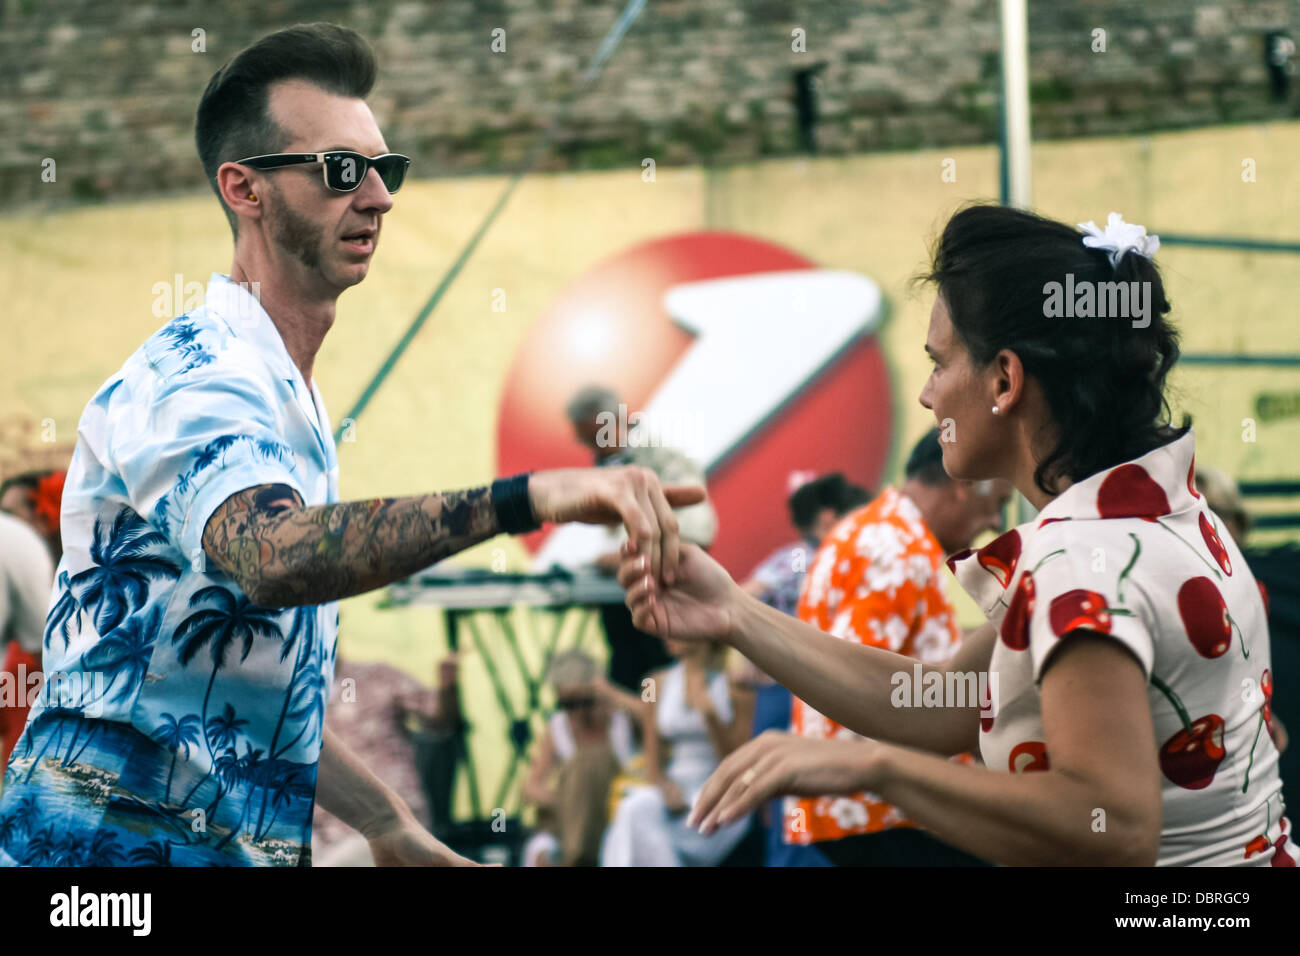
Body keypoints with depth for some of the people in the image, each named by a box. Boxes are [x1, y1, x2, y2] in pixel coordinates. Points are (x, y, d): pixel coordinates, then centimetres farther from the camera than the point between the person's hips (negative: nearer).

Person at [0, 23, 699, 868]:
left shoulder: (291, 401, 17)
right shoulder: (197, 375, -15)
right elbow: (272, 556, -37)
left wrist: (388, 824, 15)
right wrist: (530, 498, -45)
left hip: (240, 842, 9)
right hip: (119, 836, -9)